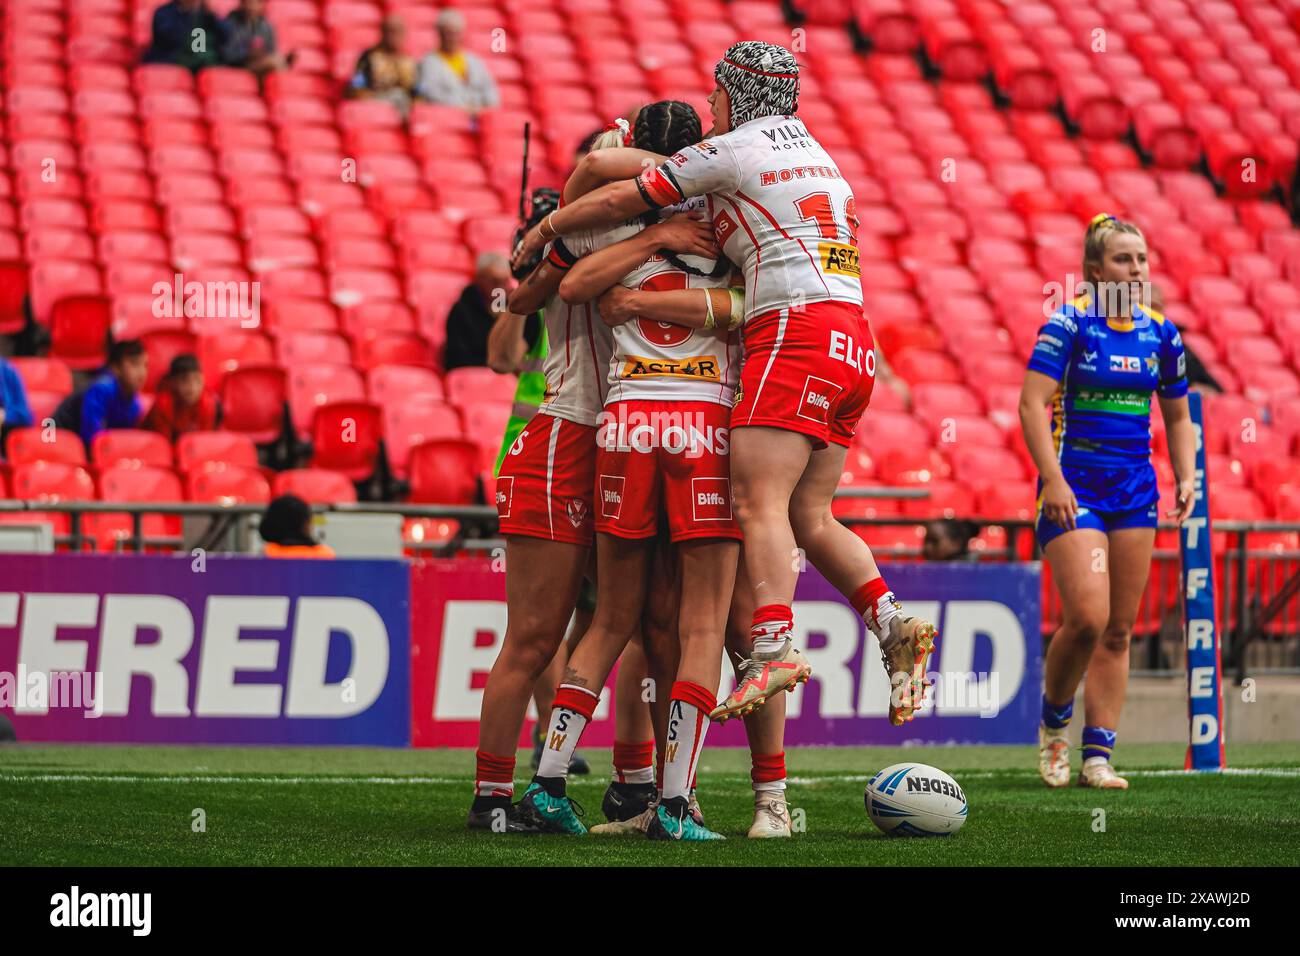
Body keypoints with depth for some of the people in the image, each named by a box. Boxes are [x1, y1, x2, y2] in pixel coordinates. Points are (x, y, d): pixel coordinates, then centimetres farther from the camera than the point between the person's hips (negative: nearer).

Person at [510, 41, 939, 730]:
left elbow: (620, 201, 5)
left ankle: (774, 648, -28)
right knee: (809, 518, 8)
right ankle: (894, 627, -7)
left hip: (796, 333, -8)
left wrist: (543, 230, 18)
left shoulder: (734, 149, 0)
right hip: (851, 347, 8)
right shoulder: (815, 152, 25)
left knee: (759, 500, -15)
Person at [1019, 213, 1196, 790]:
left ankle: (1097, 757, 6)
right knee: (1087, 617, -16)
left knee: (1118, 631, 3)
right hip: (1074, 486, -5)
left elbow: (1177, 417, 19)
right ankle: (1053, 722, 11)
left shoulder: (1161, 333, 9)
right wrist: (1053, 480, -20)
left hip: (1135, 487, 5)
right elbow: (1032, 403, -13)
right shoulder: (1069, 324, -7)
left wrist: (1187, 479, 5)